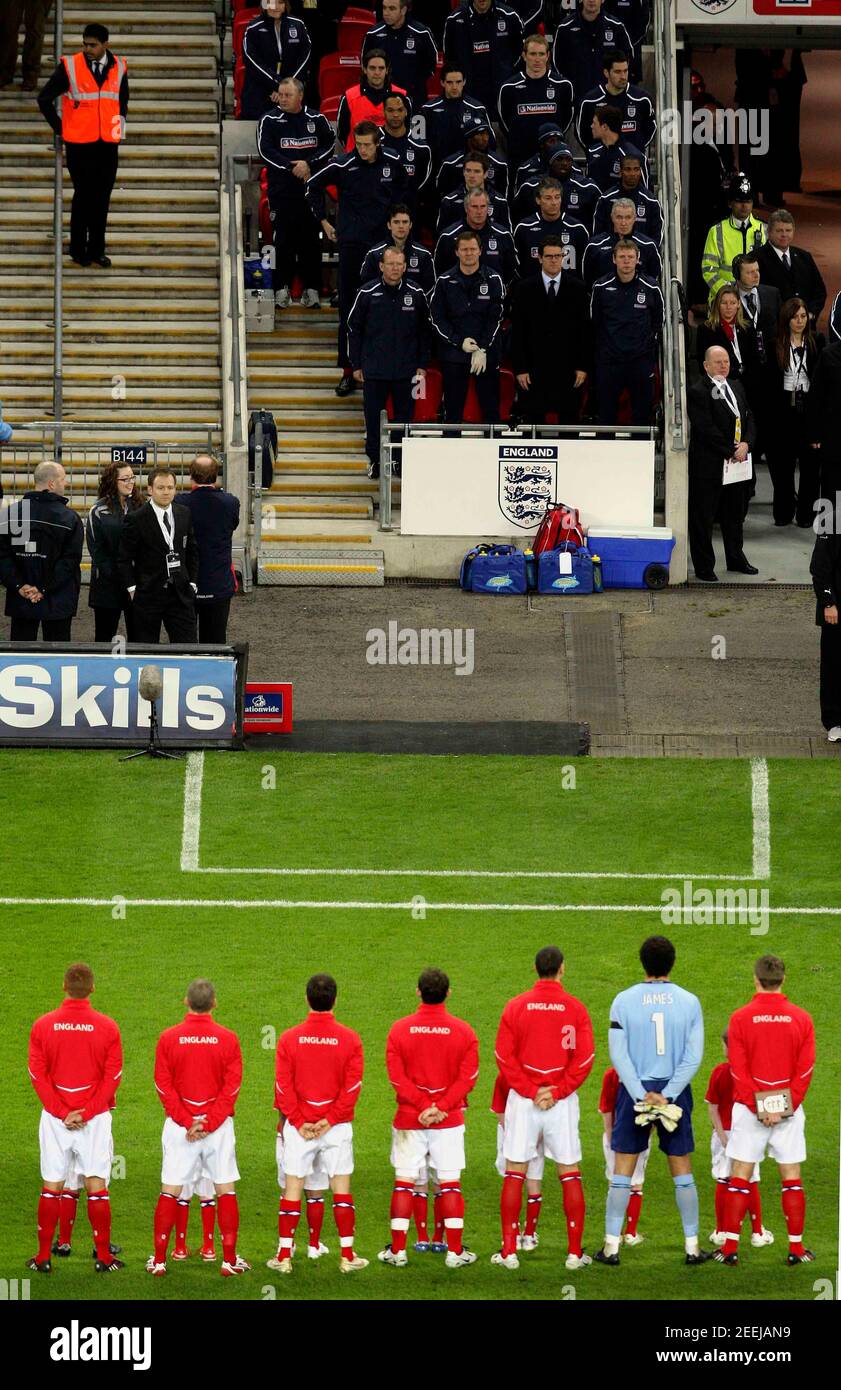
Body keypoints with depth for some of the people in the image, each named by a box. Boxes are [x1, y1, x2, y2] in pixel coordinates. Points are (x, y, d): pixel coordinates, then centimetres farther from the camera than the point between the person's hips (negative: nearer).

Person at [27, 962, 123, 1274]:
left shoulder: (42, 1026, -2)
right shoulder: (107, 1027, -4)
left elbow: (38, 1075, -4)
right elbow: (112, 1077, -7)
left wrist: (62, 1113, -6)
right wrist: (87, 1113, -7)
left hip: (54, 1119, 1)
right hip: (96, 1119, -1)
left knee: (51, 1187, 7)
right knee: (97, 1187, 3)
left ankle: (43, 1257, 10)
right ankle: (104, 1257, 4)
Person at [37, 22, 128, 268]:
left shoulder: (118, 68, 5)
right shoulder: (70, 67, -6)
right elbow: (45, 98, 1)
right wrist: (59, 127, 2)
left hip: (108, 144, 3)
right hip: (79, 144, -3)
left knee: (102, 199, 5)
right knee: (83, 196, -1)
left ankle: (97, 251, 13)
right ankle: (78, 251, 8)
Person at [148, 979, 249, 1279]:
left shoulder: (168, 1038, -3)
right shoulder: (228, 1039, -4)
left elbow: (163, 1086, -6)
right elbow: (232, 1086, -7)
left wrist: (187, 1122, -8)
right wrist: (209, 1124, -9)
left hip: (179, 1126, 0)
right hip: (219, 1126, 0)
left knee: (170, 1192, 5)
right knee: (225, 1191, 7)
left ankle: (159, 1260, 5)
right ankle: (230, 1260, 7)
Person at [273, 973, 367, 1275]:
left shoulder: (289, 1038, -3)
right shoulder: (350, 1039, -4)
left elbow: (283, 1085, -6)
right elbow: (353, 1084, -8)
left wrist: (299, 1122, -5)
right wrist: (330, 1120, -7)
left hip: (298, 1127, 0)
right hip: (338, 1126, 0)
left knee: (293, 1189, 5)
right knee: (341, 1189, 6)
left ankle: (285, 1256, 5)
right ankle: (347, 1256, 5)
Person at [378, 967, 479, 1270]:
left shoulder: (400, 1029, -2)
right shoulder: (463, 1031, -2)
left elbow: (397, 1076, -8)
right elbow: (467, 1077, -8)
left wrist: (425, 1105, -11)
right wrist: (440, 1107, -12)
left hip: (409, 1120, 0)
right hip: (450, 1120, 0)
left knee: (404, 1183, 5)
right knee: (450, 1184, 3)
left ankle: (397, 1250, 6)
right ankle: (455, 1251, 3)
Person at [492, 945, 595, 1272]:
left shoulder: (515, 1007, -1)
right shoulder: (575, 1009, -3)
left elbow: (504, 1057, -5)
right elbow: (584, 1058, -8)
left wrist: (530, 1091, -7)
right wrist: (556, 1092, -8)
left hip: (522, 1099, 0)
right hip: (563, 1102, 0)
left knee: (514, 1175, 6)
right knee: (570, 1176, 6)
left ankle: (509, 1251, 4)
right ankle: (575, 1253, 5)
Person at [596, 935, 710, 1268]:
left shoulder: (624, 1001, -3)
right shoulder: (689, 1002, -1)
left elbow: (618, 1054, -8)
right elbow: (694, 1056, -6)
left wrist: (642, 1095, -10)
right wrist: (667, 1096, -10)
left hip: (634, 1091, -1)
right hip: (675, 1092, 1)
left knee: (623, 1169, 5)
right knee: (682, 1171, 9)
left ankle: (612, 1246, 3)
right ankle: (692, 1246, 10)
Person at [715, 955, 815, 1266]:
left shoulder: (740, 1018, -5)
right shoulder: (801, 1018, 0)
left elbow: (739, 1069, -8)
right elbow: (806, 1068, -4)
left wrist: (759, 1108, -7)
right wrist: (785, 1106, -4)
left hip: (750, 1108, -1)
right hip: (789, 1108, 1)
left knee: (740, 1177, 4)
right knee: (791, 1178, 6)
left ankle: (730, 1247, 1)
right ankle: (796, 1249, 5)